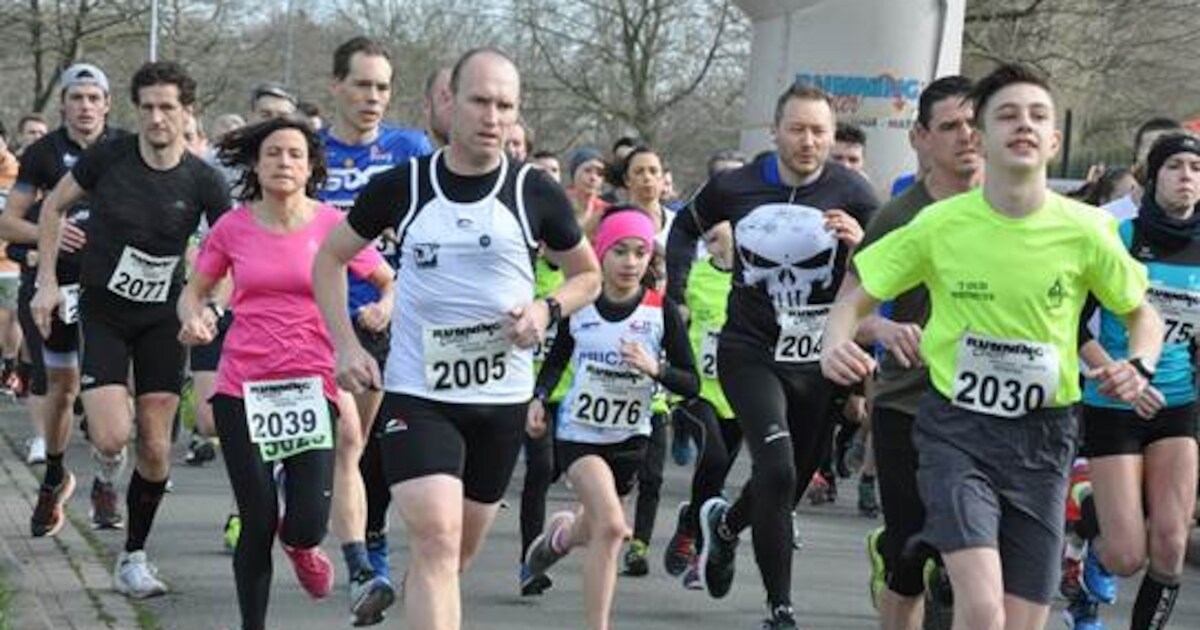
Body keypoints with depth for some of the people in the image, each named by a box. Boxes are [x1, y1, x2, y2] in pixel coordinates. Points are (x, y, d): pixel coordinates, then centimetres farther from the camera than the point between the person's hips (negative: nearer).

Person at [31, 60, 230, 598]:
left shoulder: (202, 181, -10)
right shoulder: (108, 158, -11)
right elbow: (54, 207, 4)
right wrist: (47, 281, -1)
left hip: (162, 320, 1)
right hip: (102, 313, -1)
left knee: (155, 449, -1)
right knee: (113, 438, -18)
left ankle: (133, 558, 14)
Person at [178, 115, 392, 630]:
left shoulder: (332, 225, -1)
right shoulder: (233, 227, 2)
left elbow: (390, 281, 12)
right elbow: (194, 290, 14)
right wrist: (194, 317, -7)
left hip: (312, 386, -1)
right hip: (243, 386, 1)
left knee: (307, 524, -10)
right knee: (258, 524, -1)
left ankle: (301, 548, 30)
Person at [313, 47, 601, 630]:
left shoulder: (536, 194, -3)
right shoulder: (401, 185, -4)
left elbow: (587, 275, 11)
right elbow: (329, 257, 9)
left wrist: (547, 309, -10)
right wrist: (346, 344, -2)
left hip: (502, 397, 2)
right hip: (416, 391, -2)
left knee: (456, 553, 15)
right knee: (436, 538, -19)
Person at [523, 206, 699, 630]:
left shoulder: (661, 311, -9)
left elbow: (692, 385, -7)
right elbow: (557, 359, 12)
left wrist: (656, 368, -25)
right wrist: (539, 398, -4)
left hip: (630, 437, 2)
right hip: (579, 431, -2)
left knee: (595, 532, 15)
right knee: (611, 525, -21)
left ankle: (562, 534, 52)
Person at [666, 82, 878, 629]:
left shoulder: (850, 193, -8)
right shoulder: (735, 187, -3)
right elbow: (686, 227, 17)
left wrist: (862, 242, -26)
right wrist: (674, 292, 9)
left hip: (820, 359, 2)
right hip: (751, 353, -2)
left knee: (793, 479, 16)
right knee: (778, 470, -19)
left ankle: (724, 522, 51)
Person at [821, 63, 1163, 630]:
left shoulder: (1085, 231, -5)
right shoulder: (940, 224, -6)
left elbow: (1143, 315, 10)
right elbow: (855, 301, 3)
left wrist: (1139, 365, -11)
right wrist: (837, 345, -19)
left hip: (1042, 439, 2)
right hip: (956, 430, -2)